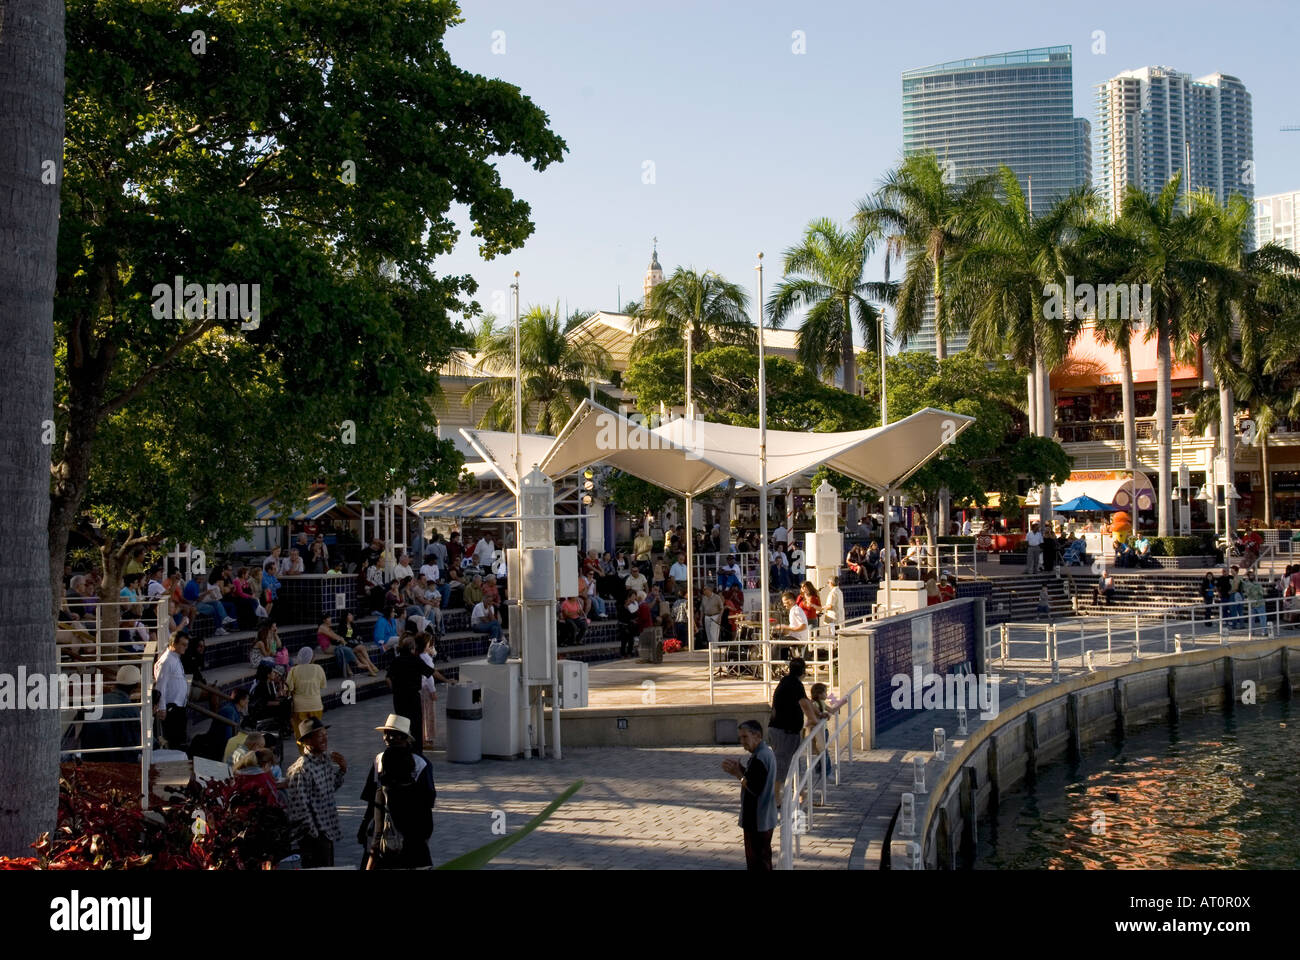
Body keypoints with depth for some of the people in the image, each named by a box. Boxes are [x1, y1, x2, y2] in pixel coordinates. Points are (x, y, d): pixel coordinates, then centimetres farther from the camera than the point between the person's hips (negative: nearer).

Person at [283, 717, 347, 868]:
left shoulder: (327, 760, 5)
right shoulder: (301, 769, -22)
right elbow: (299, 807, -21)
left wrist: (342, 769, 4)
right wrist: (314, 836, -17)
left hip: (328, 832, 8)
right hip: (314, 837, -8)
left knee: (328, 867, 17)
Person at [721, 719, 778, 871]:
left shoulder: (758, 758, -23)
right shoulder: (766, 752, 8)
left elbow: (754, 788, -26)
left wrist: (739, 774, -16)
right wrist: (740, 769, 2)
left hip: (756, 820, -10)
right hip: (766, 818, 10)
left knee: (757, 860, -1)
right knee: (764, 855, 20)